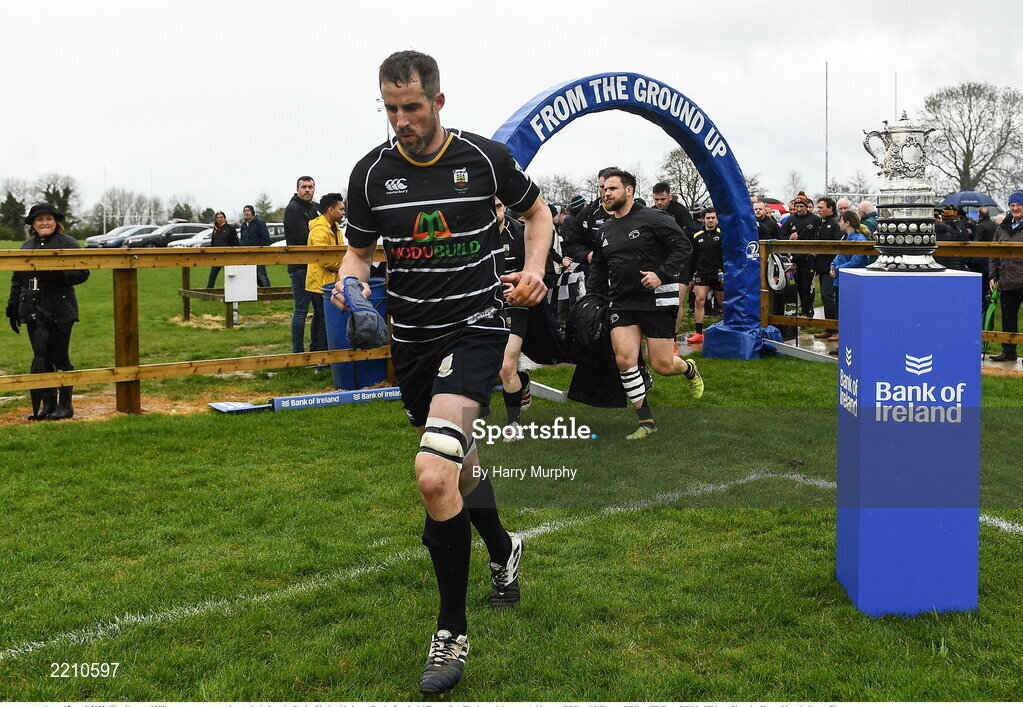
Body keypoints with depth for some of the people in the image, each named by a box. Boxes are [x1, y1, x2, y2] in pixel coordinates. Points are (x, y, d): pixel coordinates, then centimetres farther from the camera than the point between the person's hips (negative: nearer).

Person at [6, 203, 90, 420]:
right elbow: (17, 279, 19)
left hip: (61, 311, -4)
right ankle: (47, 404, 11)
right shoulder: (27, 246, 15)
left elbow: (82, 273, -8)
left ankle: (65, 404, 14)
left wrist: (59, 275, -24)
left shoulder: (68, 243, -2)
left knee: (59, 358, 2)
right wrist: (12, 307, 15)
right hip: (34, 312, 4)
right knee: (41, 357, 4)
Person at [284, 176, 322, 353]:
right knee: (301, 310, -6)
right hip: (300, 267, -8)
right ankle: (298, 352, -1)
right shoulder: (293, 209, -8)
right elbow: (304, 237, -17)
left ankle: (316, 348, 22)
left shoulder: (316, 207, 17)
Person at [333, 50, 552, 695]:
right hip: (412, 337, 5)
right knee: (459, 467, 20)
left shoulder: (486, 156, -5)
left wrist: (534, 268, -6)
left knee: (434, 476, -23)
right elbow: (359, 250, 11)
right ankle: (504, 550, 52)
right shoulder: (371, 173, 0)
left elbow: (537, 211, 11)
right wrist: (350, 282, -12)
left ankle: (452, 634, -7)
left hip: (475, 326, -4)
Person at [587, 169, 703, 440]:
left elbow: (683, 247, -11)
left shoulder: (652, 218, -7)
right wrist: (591, 296, 13)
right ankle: (646, 422, 0)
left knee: (663, 366, -2)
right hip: (622, 303, 5)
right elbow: (598, 266, 25)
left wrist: (661, 275, -22)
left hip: (657, 300, -5)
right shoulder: (606, 230, 13)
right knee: (624, 360, -12)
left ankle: (689, 369, 37)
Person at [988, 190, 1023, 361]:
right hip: (1007, 282, 5)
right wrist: (993, 276, 9)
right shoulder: (1003, 227, 14)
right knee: (1008, 318, 10)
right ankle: (1008, 352, 20)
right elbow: (994, 254, 17)